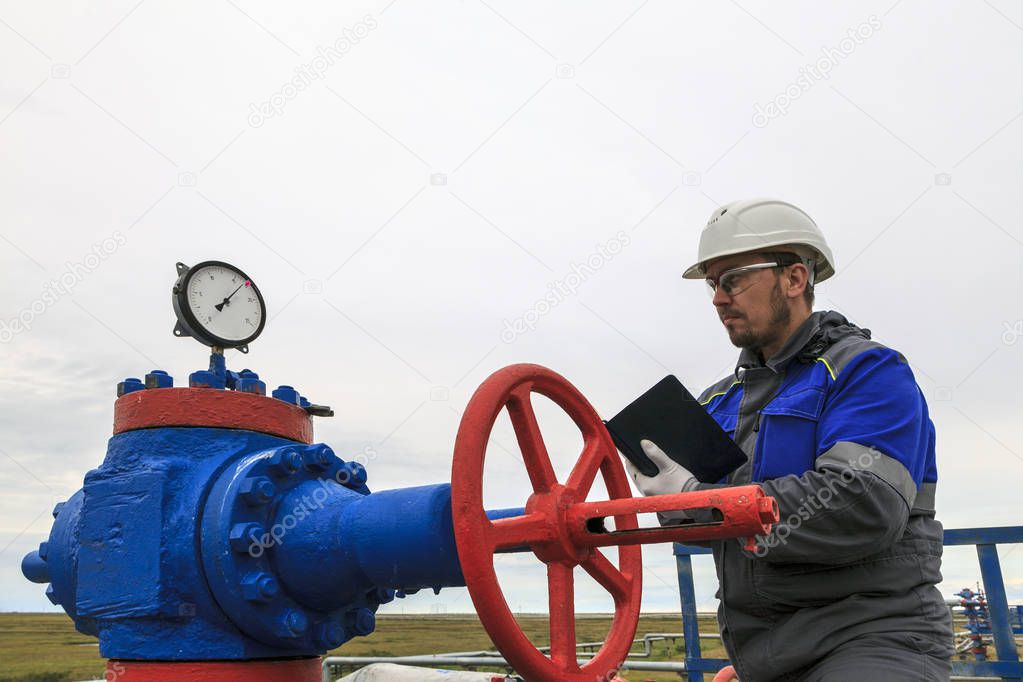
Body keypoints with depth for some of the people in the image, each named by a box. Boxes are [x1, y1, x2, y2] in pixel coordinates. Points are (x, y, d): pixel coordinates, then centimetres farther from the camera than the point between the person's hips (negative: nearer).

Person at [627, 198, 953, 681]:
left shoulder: (868, 370, -8)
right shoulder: (720, 401, 12)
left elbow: (864, 508, -24)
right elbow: (697, 523, 12)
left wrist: (701, 496, -19)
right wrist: (662, 482, -10)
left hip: (870, 639, -6)